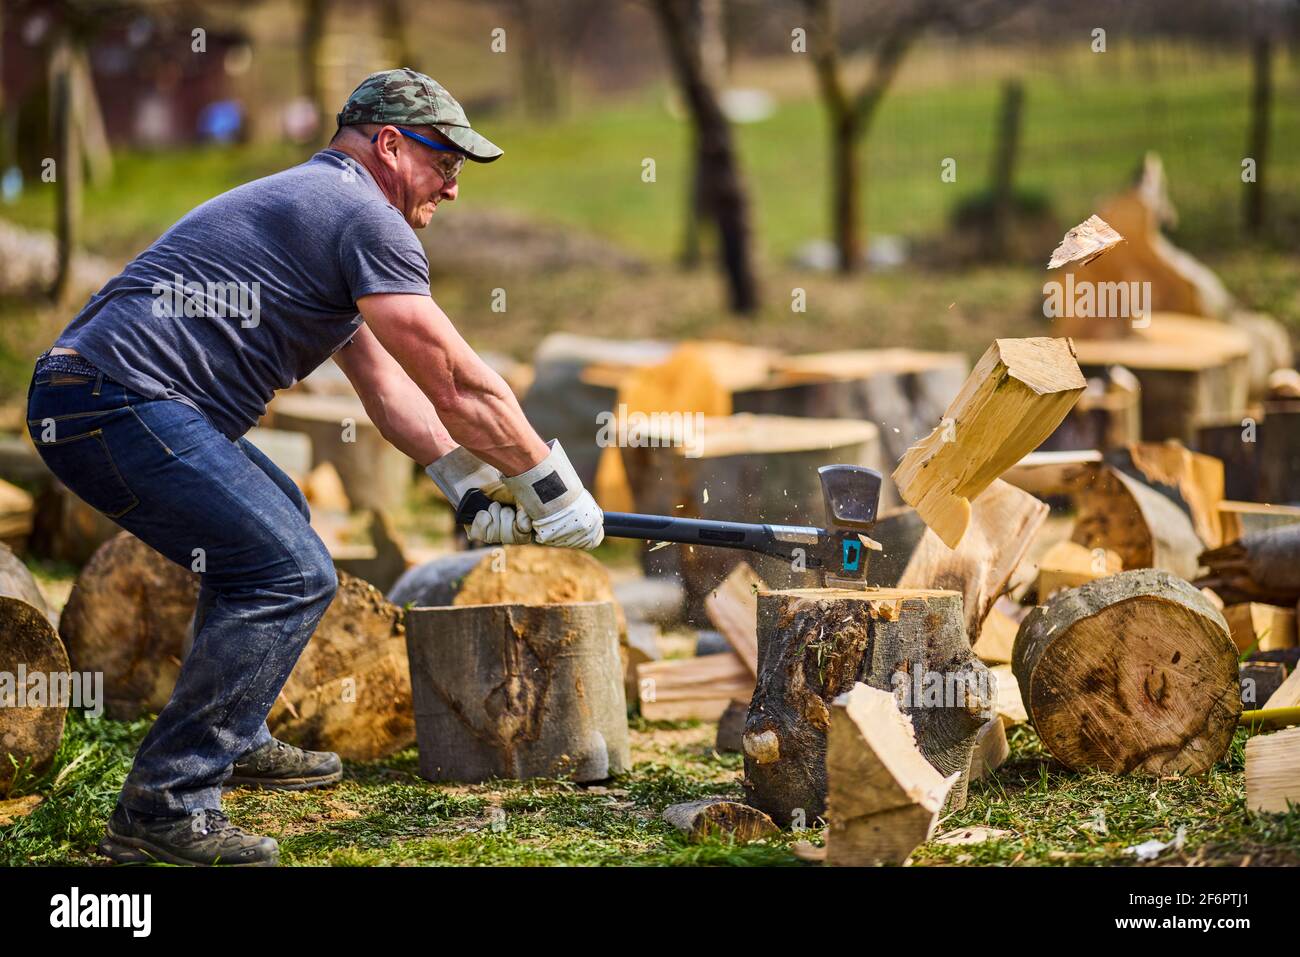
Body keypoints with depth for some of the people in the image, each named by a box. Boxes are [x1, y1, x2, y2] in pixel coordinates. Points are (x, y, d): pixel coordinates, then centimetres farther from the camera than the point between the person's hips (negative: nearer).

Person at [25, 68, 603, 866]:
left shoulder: (314, 204, 26)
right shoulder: (364, 216, -7)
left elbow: (386, 381, 30)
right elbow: (460, 388, -8)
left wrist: (471, 483, 25)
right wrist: (555, 491, 2)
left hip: (83, 396, 11)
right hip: (123, 402, -11)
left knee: (272, 522, 28)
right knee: (290, 575, -15)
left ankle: (233, 742, 32)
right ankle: (163, 806, -14)